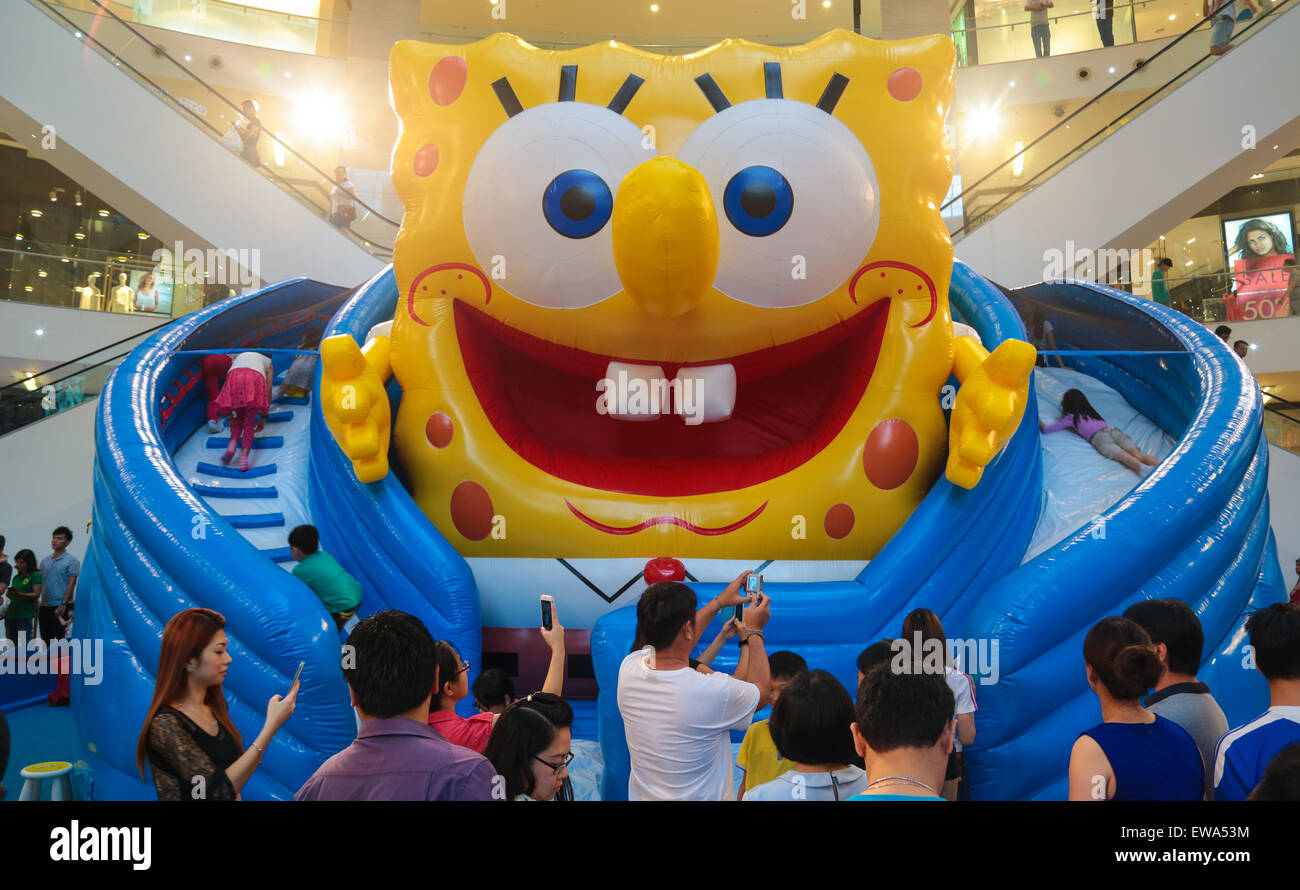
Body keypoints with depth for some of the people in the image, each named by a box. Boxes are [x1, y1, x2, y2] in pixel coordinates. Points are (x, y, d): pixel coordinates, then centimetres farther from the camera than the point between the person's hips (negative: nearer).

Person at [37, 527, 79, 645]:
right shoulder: (45, 561, 14)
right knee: (46, 640, 11)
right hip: (45, 606, 6)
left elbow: (72, 583, -10)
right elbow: (40, 583, 15)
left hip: (61, 607, -6)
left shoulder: (71, 560, -4)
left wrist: (63, 604, -17)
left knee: (61, 639, -6)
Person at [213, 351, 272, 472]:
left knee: (238, 418, 20)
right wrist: (263, 417, 34)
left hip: (235, 377, 2)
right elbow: (268, 392, 29)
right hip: (256, 377, -2)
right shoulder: (268, 362, 36)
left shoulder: (238, 357, 42)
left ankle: (232, 445, -4)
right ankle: (244, 457, -11)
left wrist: (230, 415, 39)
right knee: (249, 423, 4)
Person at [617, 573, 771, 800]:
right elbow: (762, 688, -8)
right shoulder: (714, 691, -31)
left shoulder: (628, 669, -17)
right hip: (700, 797, -4)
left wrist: (719, 601, 12)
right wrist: (754, 631, 2)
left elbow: (673, 635, 4)